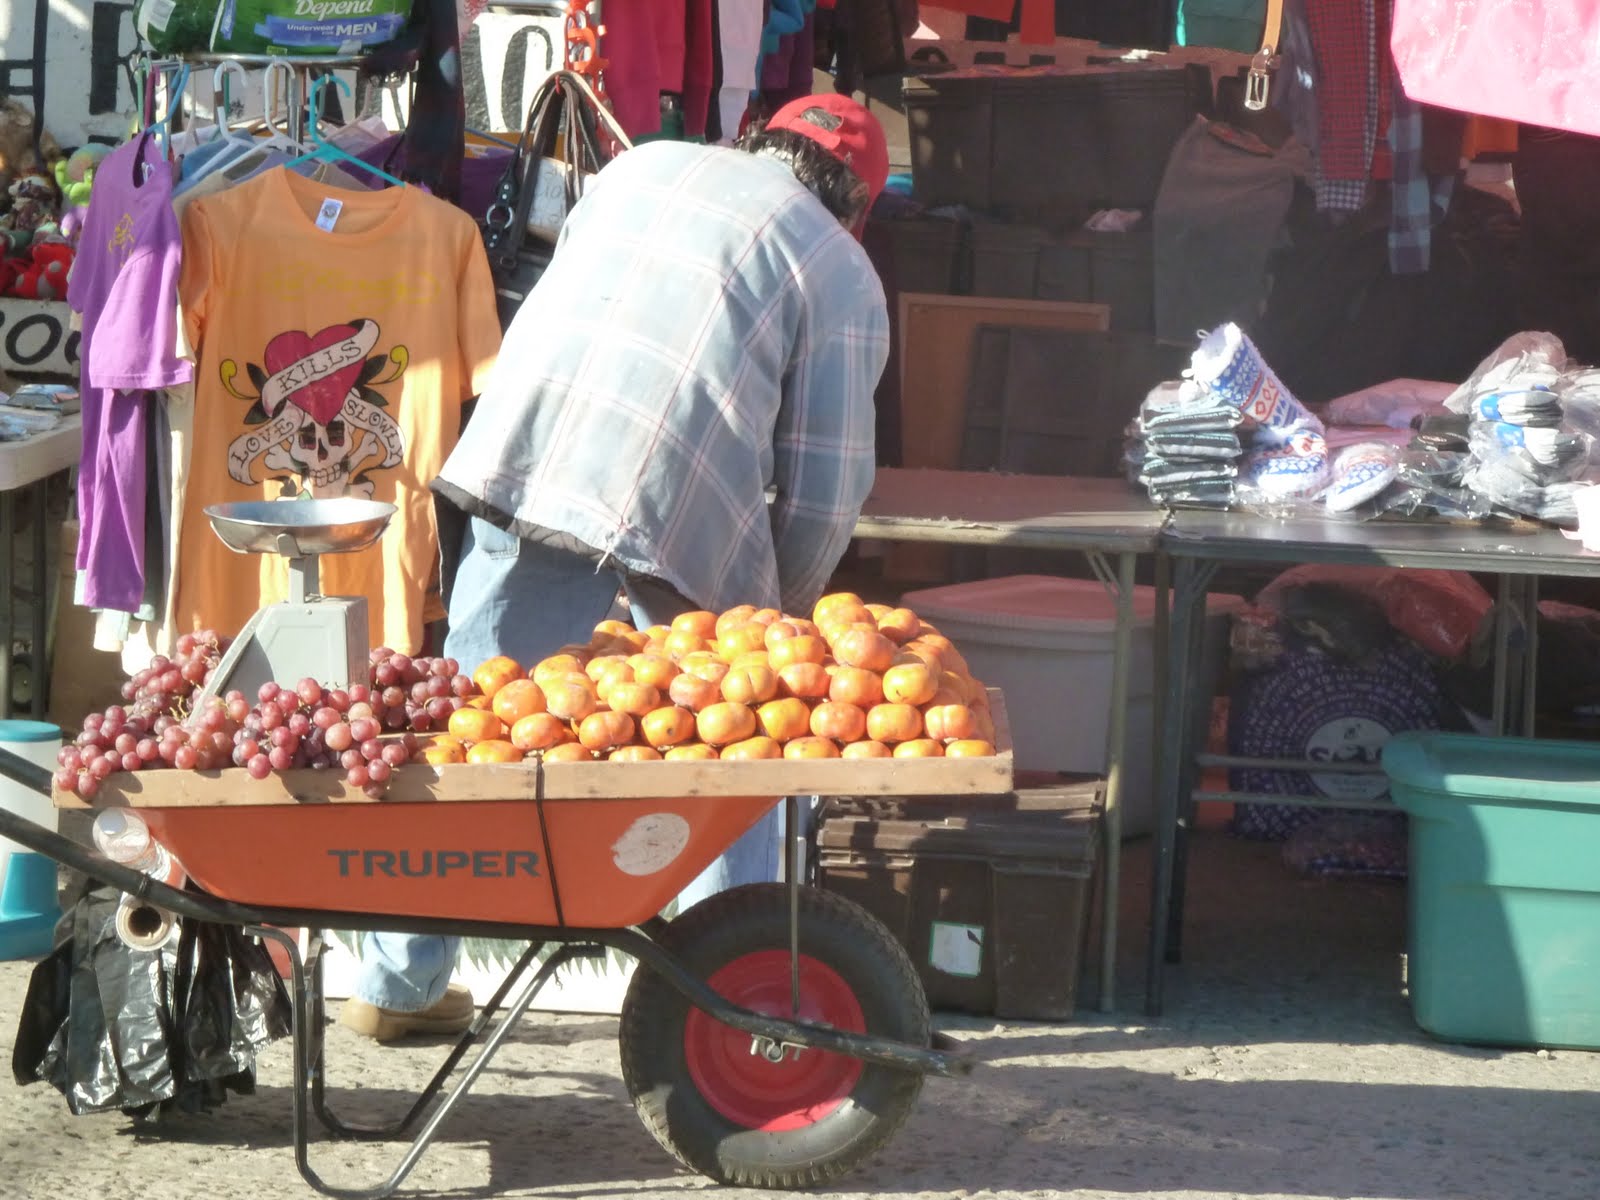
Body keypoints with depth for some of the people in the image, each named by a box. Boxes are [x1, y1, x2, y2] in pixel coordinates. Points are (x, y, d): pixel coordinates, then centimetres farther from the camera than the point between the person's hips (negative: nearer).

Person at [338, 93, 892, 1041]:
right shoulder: (843, 273, 11)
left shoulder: (642, 167, 24)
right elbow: (826, 481, 7)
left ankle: (401, 985, 24)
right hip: (676, 511, -4)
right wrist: (787, 608, 24)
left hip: (516, 466, 4)